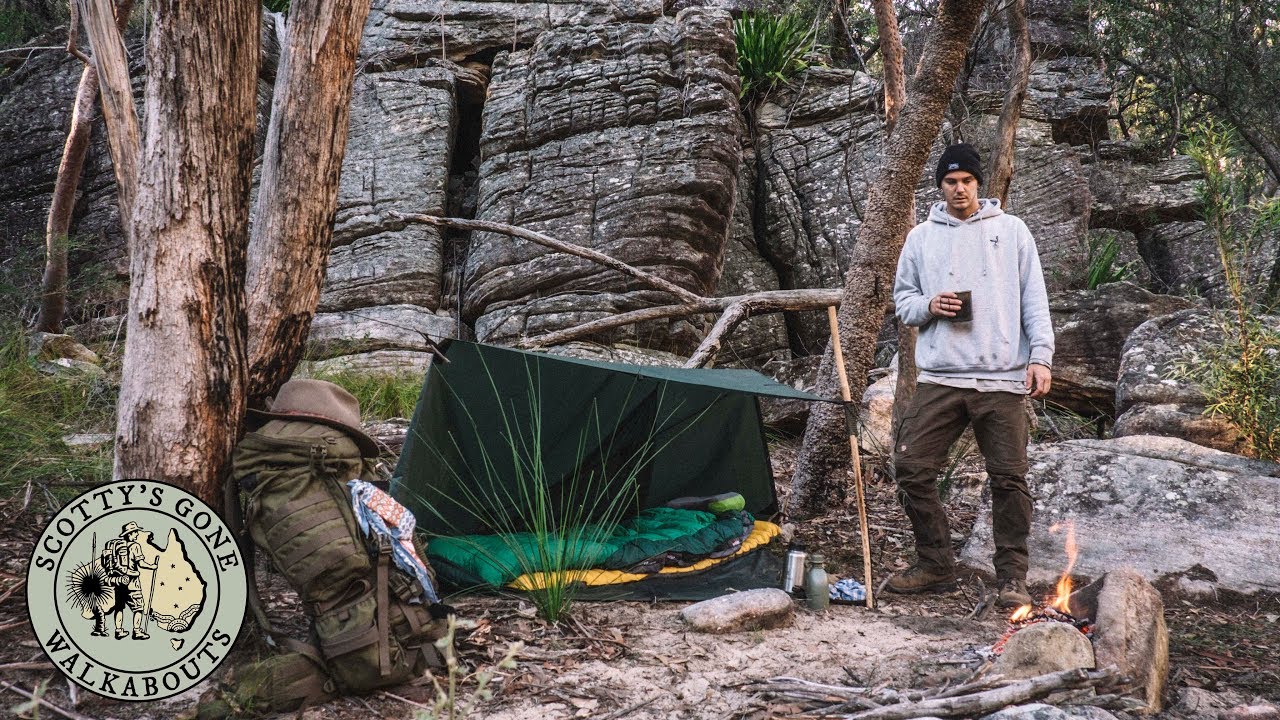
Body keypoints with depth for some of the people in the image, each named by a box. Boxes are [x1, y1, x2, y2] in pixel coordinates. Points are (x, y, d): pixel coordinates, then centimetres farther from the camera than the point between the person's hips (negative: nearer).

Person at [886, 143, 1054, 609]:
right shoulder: (921, 238, 14)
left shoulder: (1011, 230, 9)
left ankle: (1011, 575, 10)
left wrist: (1041, 355, -6)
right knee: (912, 469, -2)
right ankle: (935, 564, 12)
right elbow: (902, 299, 18)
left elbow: (1034, 299, 4)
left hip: (1002, 378, -2)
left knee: (1009, 478, -1)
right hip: (939, 378, 2)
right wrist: (928, 306, -4)